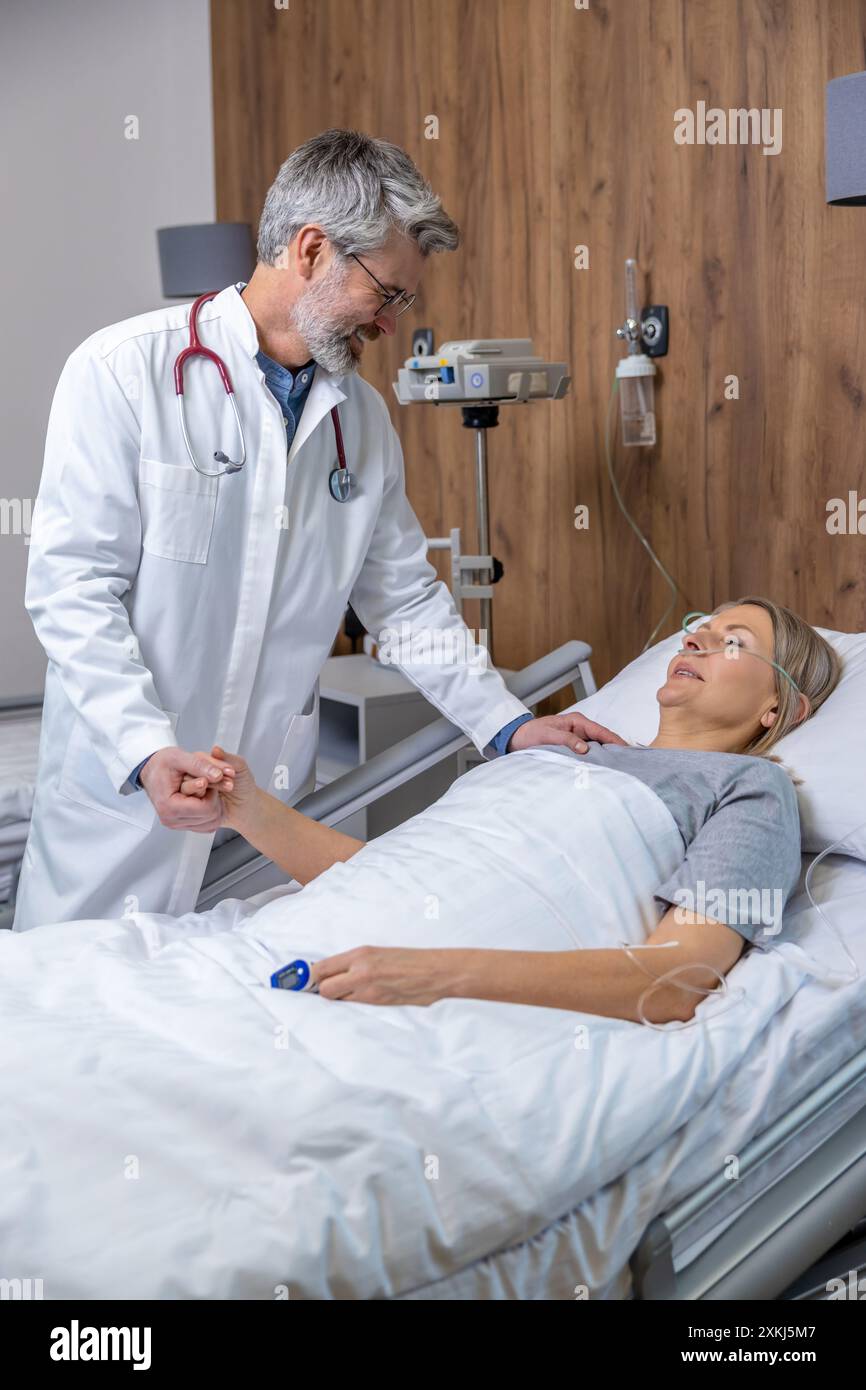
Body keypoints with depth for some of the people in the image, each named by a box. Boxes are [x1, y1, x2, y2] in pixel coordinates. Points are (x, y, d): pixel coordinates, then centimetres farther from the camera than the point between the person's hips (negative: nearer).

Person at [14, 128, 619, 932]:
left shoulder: (364, 418, 9)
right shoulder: (123, 372, -9)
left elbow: (405, 598, 15)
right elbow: (73, 587, -14)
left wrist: (507, 724, 6)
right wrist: (148, 752, -24)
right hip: (123, 804, -4)